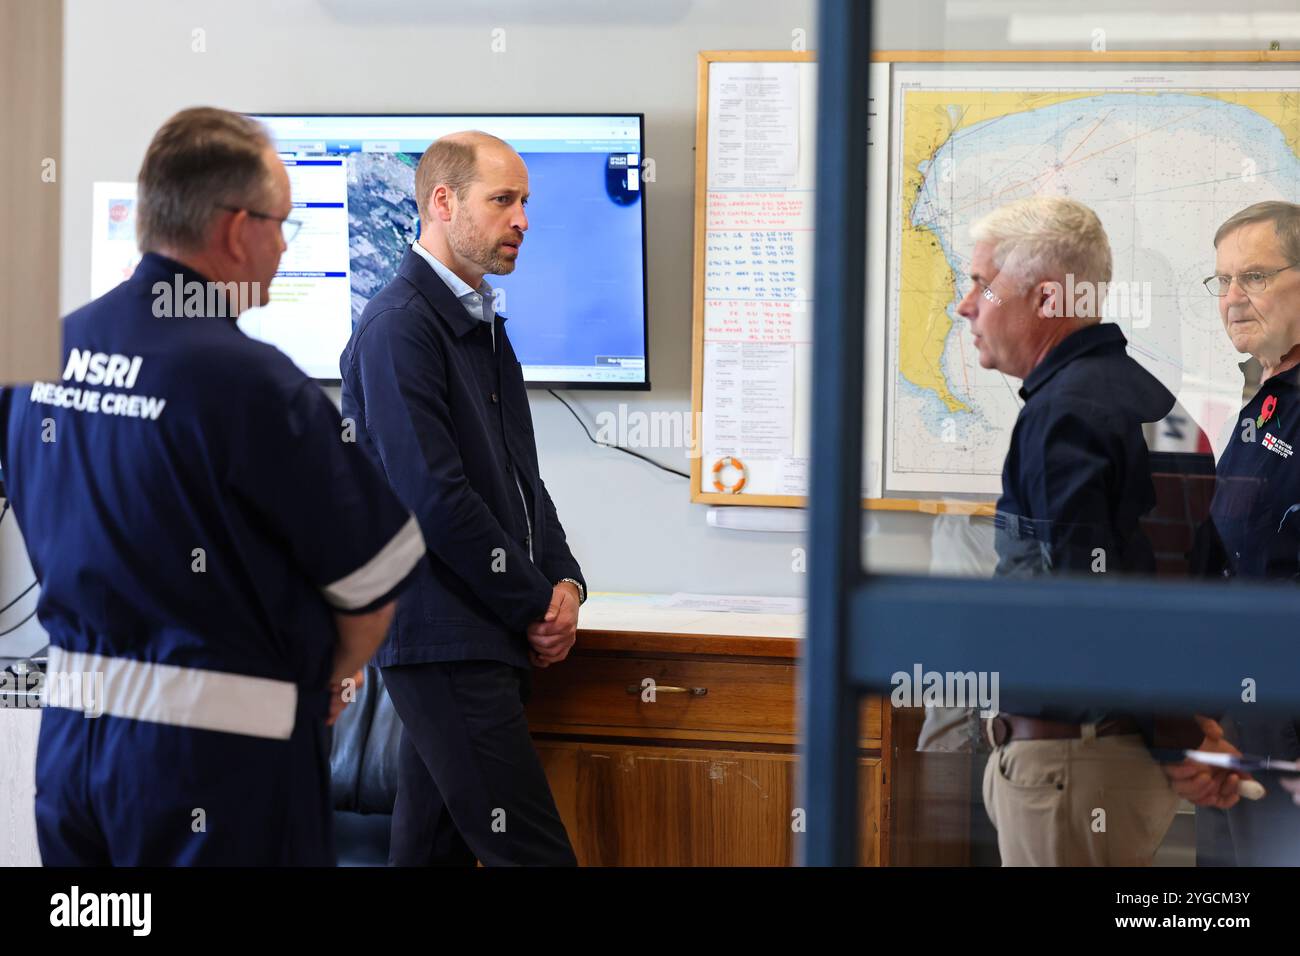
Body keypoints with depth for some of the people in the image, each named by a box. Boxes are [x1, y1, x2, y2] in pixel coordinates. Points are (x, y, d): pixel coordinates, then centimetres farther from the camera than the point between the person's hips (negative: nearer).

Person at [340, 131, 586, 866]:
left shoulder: (483, 323, 18)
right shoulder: (399, 326, -13)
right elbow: (434, 497, -19)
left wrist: (564, 583, 4)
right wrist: (536, 606, -11)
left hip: (494, 640, 9)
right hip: (445, 640, -9)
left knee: (433, 848, 11)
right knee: (534, 853, -12)